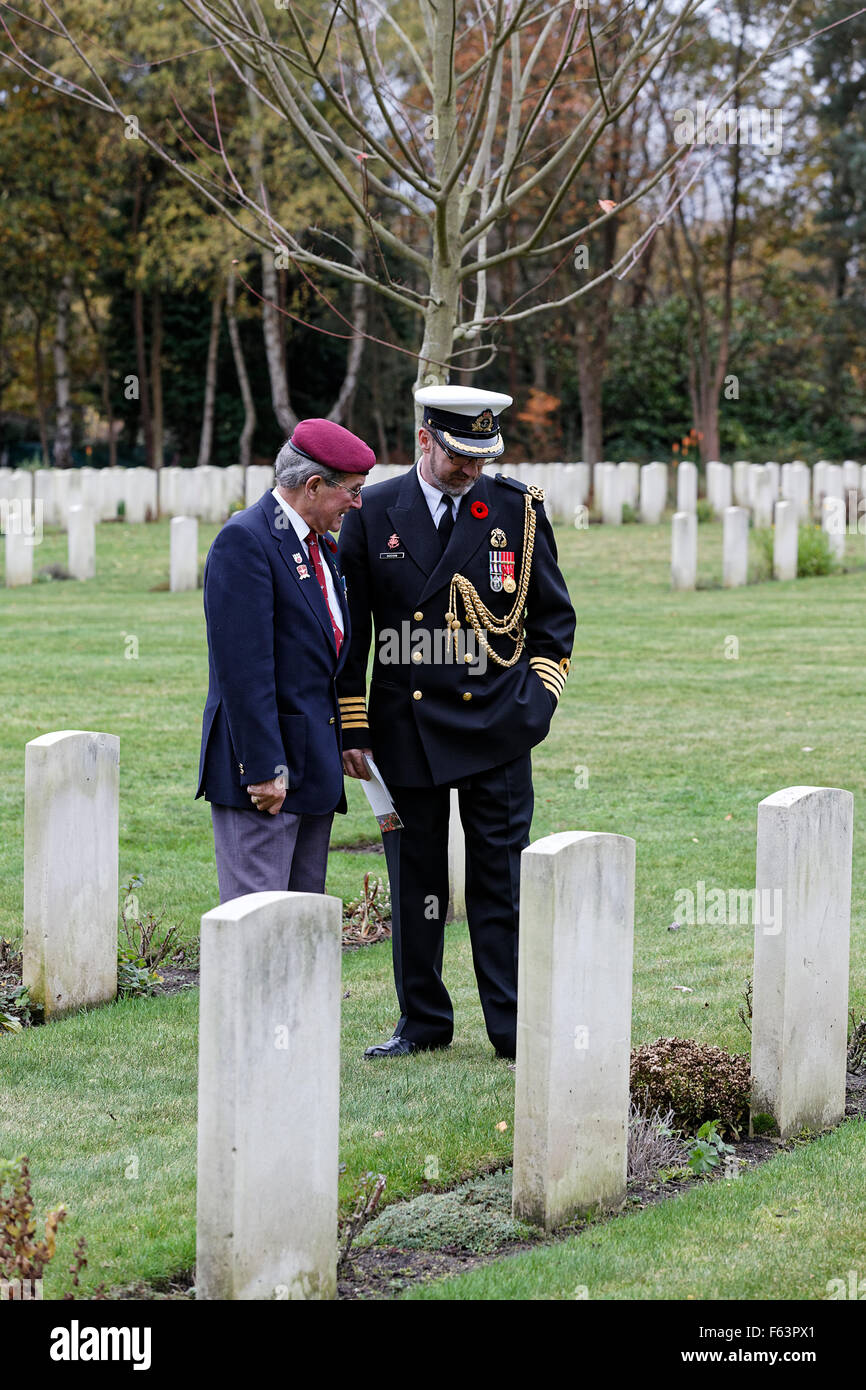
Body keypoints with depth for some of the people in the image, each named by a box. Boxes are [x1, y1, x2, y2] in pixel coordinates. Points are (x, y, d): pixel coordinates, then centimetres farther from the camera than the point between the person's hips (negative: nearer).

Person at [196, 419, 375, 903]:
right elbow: (243, 666, -19)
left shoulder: (322, 545, 16)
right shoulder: (245, 540, -13)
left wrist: (338, 753, 16)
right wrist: (263, 767, -22)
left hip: (314, 765, 9)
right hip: (265, 769, -9)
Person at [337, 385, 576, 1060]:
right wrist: (354, 726, 2)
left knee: (501, 878, 0)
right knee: (415, 879, 8)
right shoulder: (373, 514, 2)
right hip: (406, 726, 1)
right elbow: (352, 627, 6)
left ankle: (513, 1027, 5)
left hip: (496, 726, -1)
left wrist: (538, 698, -2)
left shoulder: (518, 508, 2)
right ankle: (423, 1021, 18)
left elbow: (554, 616, 9)